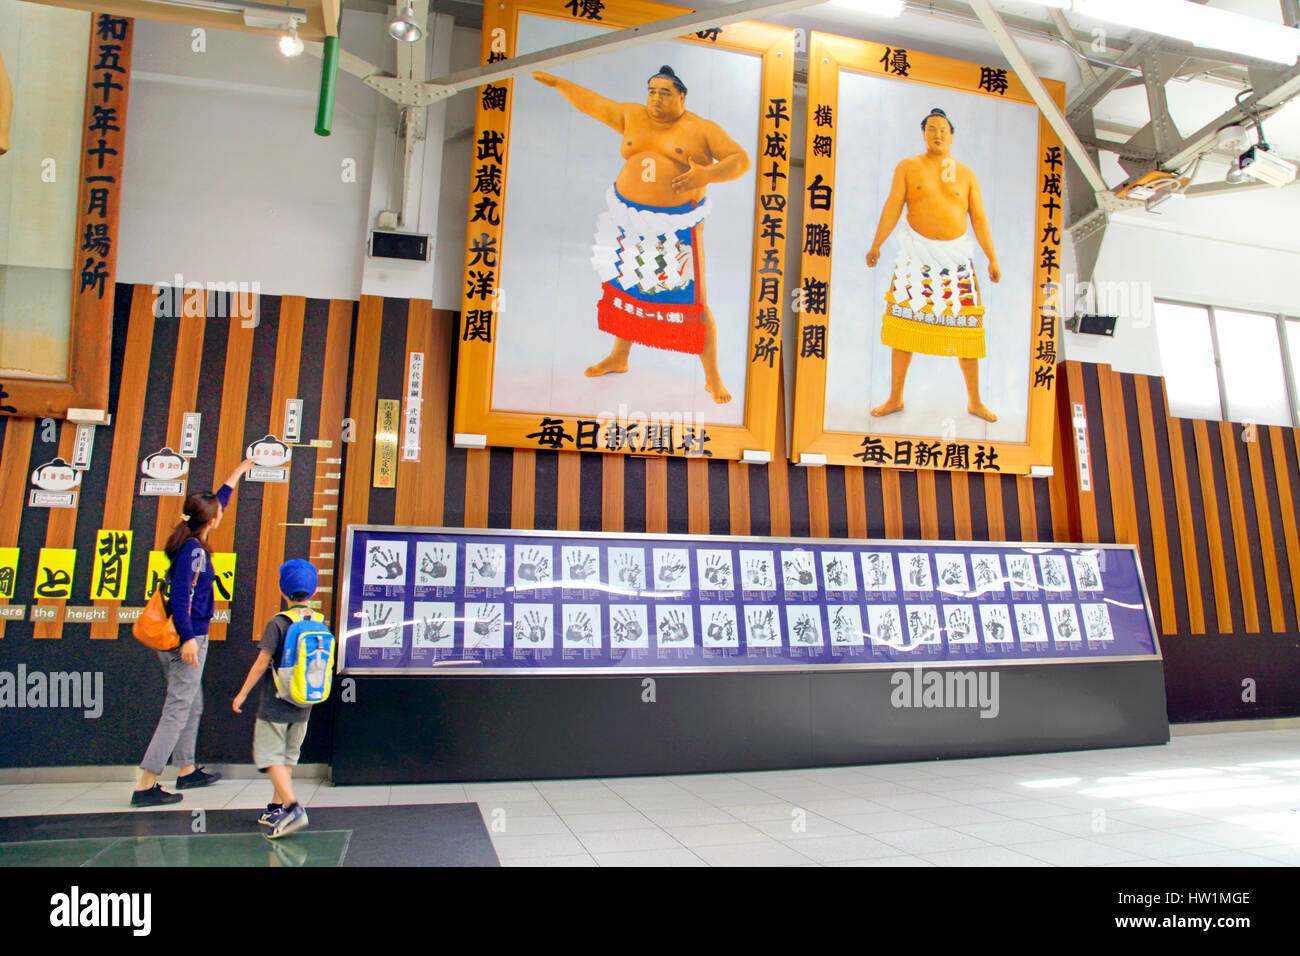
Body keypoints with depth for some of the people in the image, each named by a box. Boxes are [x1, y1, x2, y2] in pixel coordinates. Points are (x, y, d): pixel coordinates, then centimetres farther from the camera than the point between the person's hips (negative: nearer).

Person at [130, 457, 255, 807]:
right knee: (178, 710, -6)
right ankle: (146, 787, -3)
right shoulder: (194, 550, -15)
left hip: (174, 640, 10)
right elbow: (180, 595, -23)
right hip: (188, 637, -10)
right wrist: (188, 639, -28)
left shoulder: (189, 542, 11)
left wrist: (240, 470, 38)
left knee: (193, 705, 19)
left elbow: (219, 498, 25)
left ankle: (187, 771, 29)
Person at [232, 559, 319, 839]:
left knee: (270, 756, -1)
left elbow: (261, 663, -13)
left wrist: (243, 693, -2)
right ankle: (276, 807, 25)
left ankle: (292, 807, -16)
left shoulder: (278, 623, -13)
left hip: (275, 705, -5)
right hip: (303, 706, 5)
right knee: (288, 757, 17)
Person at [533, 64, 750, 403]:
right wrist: (555, 82, 21)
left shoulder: (701, 129, -3)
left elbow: (741, 160, -7)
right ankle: (619, 357, 36)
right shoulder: (633, 117, 9)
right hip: (630, 220, 5)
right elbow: (591, 102, 19)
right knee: (624, 286, 16)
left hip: (676, 227, -5)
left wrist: (706, 174, -23)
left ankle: (712, 377, 6)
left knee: (692, 302, -5)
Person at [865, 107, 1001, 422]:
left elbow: (979, 219, 8)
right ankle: (895, 398, 6)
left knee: (966, 328, 1)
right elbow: (892, 207, 0)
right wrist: (876, 245, -11)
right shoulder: (908, 167, 7)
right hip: (917, 255, -1)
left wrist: (992, 259, 3)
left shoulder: (966, 175, 10)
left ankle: (974, 401, 11)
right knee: (902, 323, -5)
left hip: (956, 255, 1)